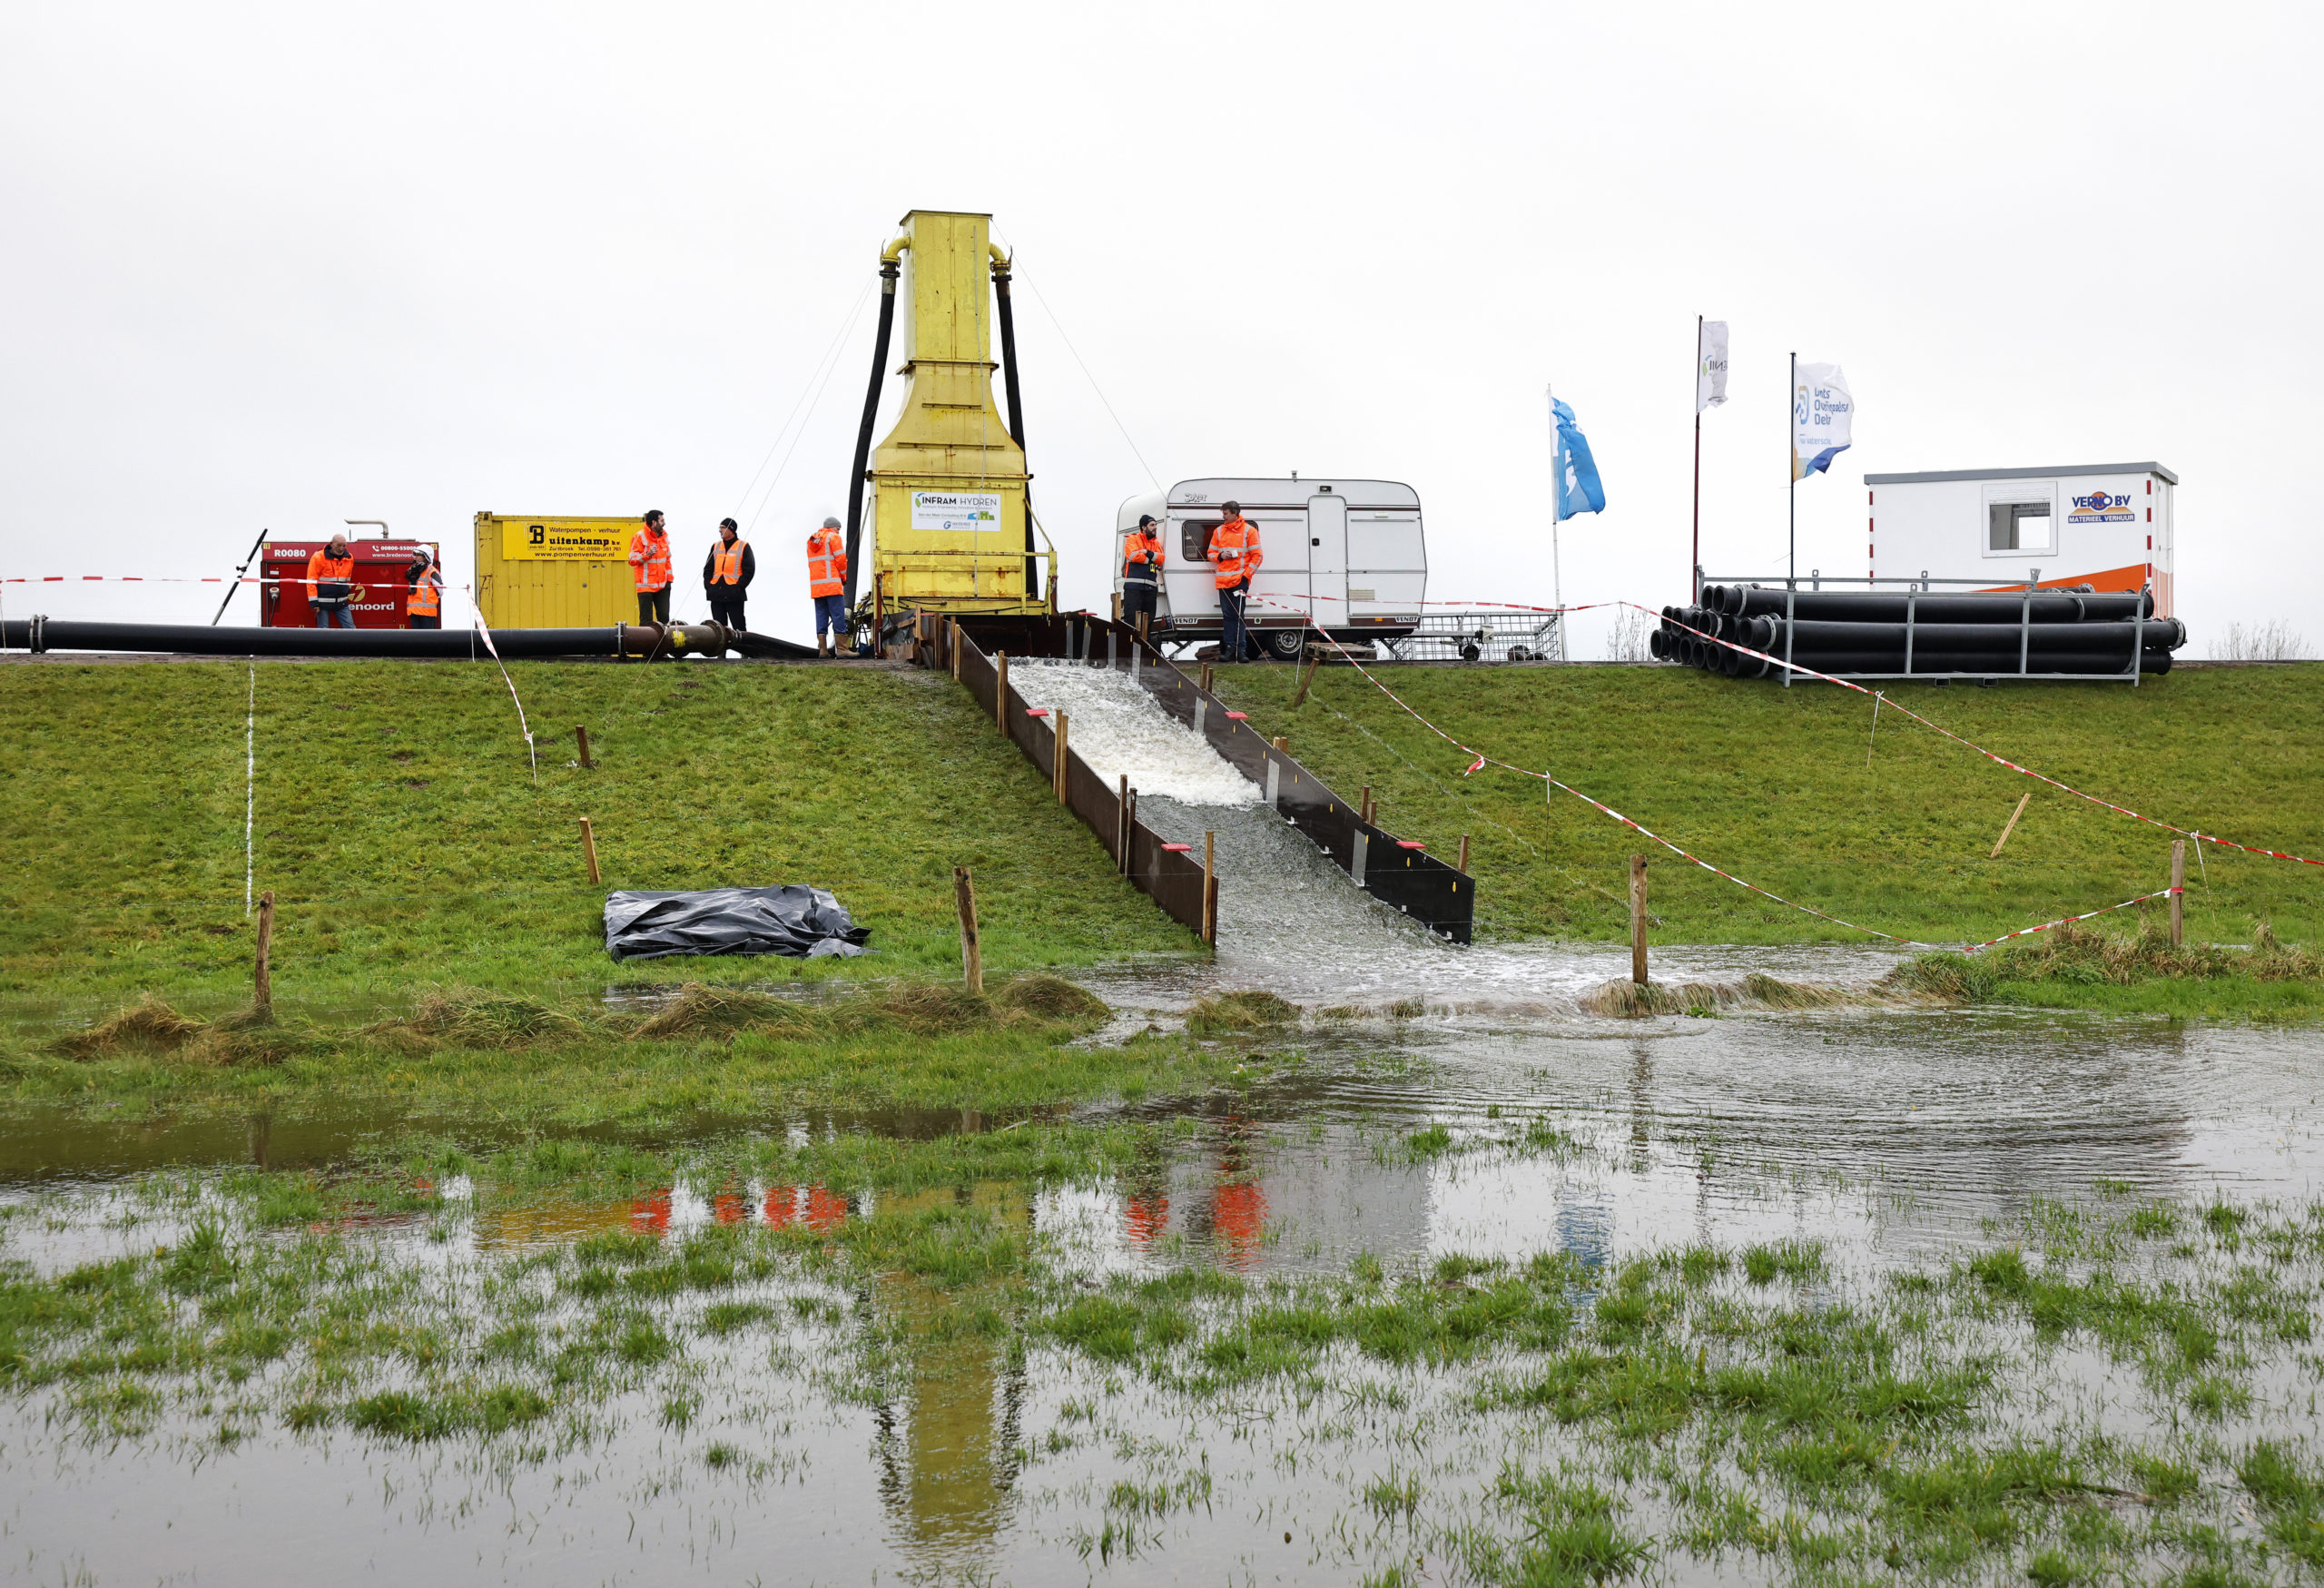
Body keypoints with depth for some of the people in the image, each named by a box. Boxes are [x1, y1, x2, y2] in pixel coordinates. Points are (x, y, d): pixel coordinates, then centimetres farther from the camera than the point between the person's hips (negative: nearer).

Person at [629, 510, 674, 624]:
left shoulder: (663, 537, 13)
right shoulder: (640, 537, -7)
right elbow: (632, 560, -11)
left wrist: (669, 578, 16)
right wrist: (648, 554, -25)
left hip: (662, 585, 6)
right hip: (646, 586, -6)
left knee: (664, 617, 4)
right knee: (646, 620, -5)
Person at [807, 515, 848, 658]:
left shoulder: (811, 540, 22)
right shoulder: (833, 537, -1)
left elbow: (811, 563, 20)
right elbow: (840, 559, -8)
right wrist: (844, 577, 7)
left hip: (816, 585, 7)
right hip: (831, 584, -7)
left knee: (821, 616, 5)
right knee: (838, 615, -8)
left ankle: (822, 649, 1)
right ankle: (841, 648, -14)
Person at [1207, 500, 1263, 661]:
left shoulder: (1248, 531, 1)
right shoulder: (1219, 531, 14)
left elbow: (1257, 556, 0)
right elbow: (1210, 553, 20)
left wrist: (1246, 575, -8)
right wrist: (1220, 556, -3)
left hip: (1240, 580, -4)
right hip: (1223, 580, 4)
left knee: (1238, 615, -5)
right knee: (1227, 615, 3)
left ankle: (1241, 649, -2)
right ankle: (1230, 648, 6)